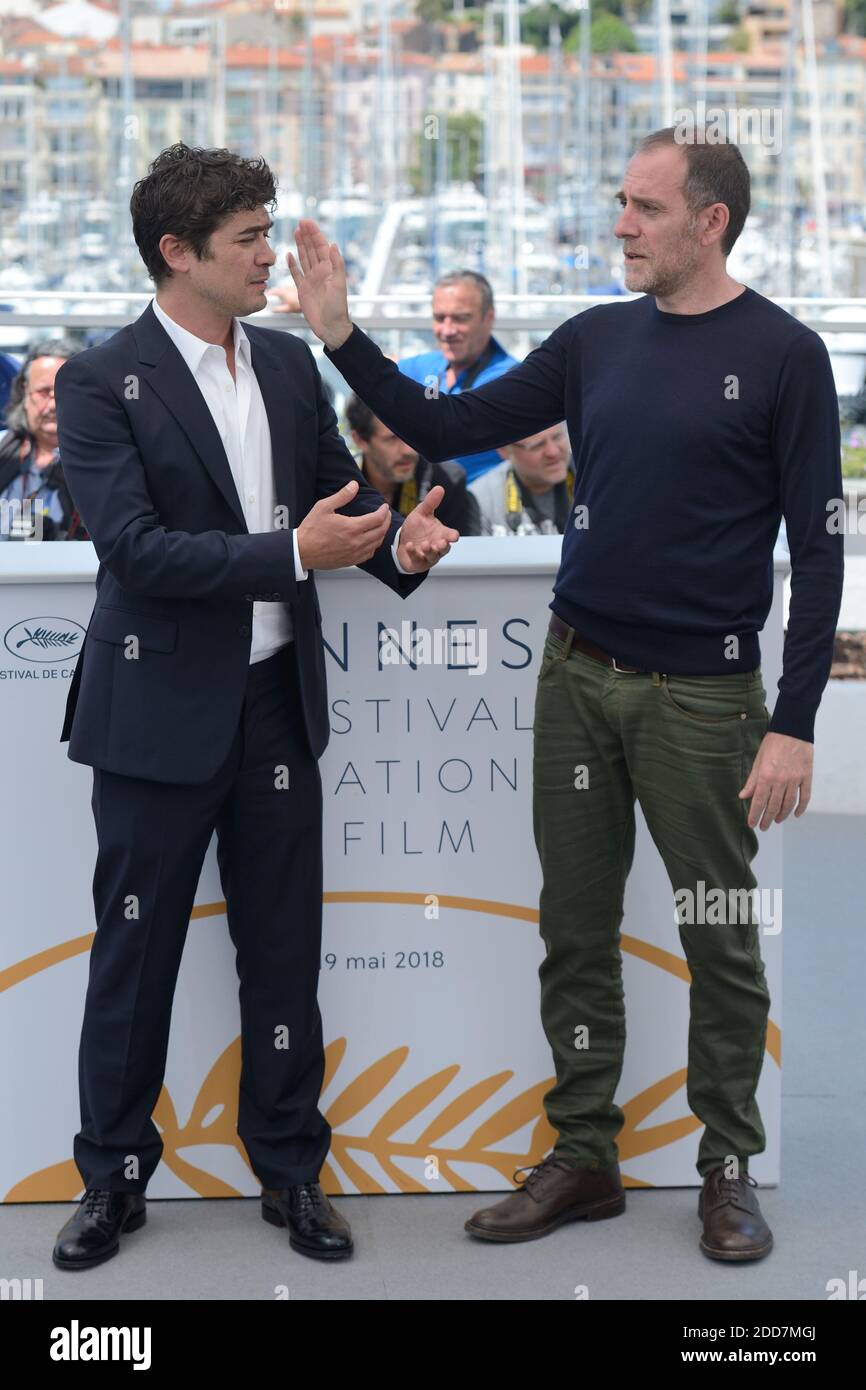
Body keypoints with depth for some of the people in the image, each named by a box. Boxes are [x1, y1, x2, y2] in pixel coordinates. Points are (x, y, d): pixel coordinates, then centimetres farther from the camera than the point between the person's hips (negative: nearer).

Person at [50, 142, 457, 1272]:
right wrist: (292, 554, -27)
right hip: (161, 708, -5)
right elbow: (133, 545, -20)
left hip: (277, 697, 5)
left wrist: (397, 541, -9)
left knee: (283, 946, 11)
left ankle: (290, 1167, 25)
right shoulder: (102, 382, -11)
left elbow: (341, 490, 14)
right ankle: (114, 1178, 22)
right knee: (135, 950, 7)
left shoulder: (289, 364, 7)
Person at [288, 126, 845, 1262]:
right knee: (575, 928, 10)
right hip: (578, 675, 5)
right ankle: (583, 1156, 22)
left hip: (702, 694, -5)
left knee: (722, 939, 6)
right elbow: (447, 430, 9)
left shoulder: (782, 355, -7)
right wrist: (341, 334, -2)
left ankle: (728, 1165, 20)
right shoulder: (598, 340, 7)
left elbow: (818, 546, -8)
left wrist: (794, 726, -13)